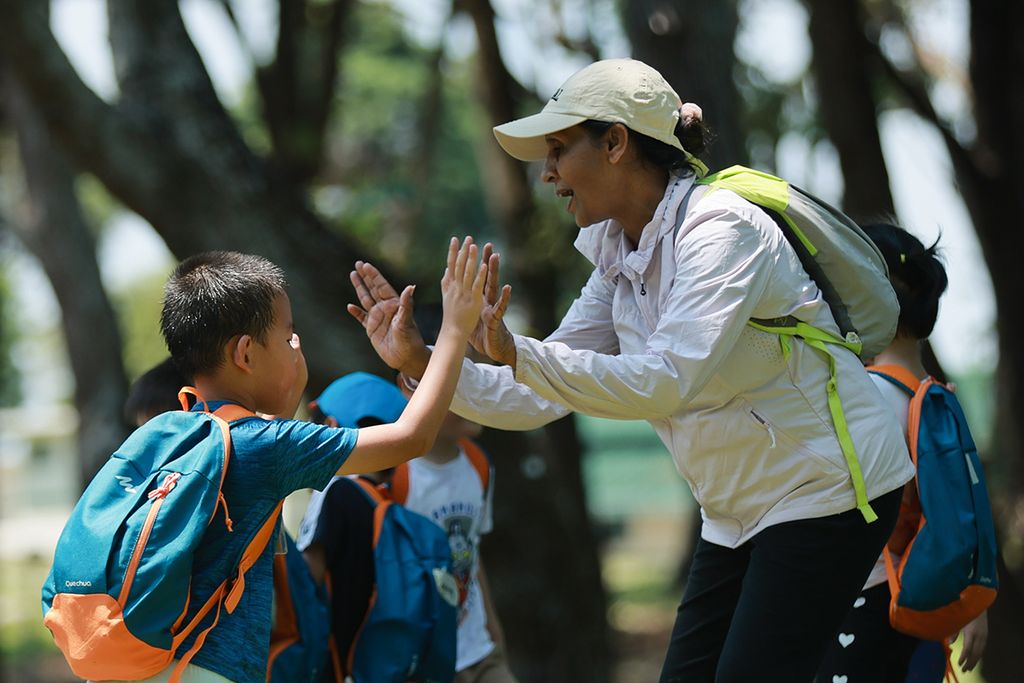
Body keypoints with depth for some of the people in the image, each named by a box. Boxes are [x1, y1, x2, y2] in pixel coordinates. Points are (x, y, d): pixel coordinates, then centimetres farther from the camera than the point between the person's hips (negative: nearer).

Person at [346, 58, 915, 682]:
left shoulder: (719, 230, -20)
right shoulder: (619, 258, 7)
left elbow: (664, 383, -33)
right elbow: (541, 396, 6)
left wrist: (514, 353, -38)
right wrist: (420, 360, -4)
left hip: (827, 488, -9)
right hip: (739, 513, 9)